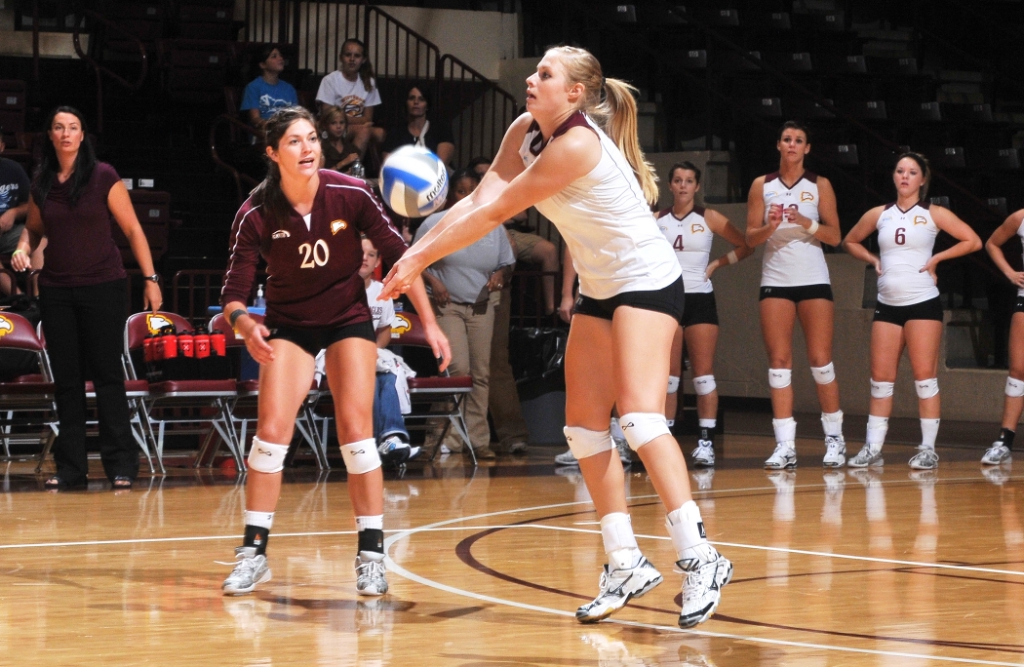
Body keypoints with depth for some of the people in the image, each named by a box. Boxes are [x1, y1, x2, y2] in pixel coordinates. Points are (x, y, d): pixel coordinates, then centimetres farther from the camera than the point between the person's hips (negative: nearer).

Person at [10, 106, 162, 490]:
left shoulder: (103, 177, -5)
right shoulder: (42, 183, 6)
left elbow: (132, 230, -3)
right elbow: (34, 228, 21)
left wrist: (150, 278, -7)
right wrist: (23, 249, -1)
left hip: (103, 286, -4)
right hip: (56, 290, 4)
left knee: (107, 376, -3)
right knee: (66, 379, 6)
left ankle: (121, 465, 3)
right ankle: (69, 467, 11)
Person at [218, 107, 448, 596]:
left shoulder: (352, 195, -18)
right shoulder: (257, 214, -17)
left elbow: (398, 255, -9)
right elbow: (234, 291, -15)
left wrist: (429, 322, -13)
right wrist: (247, 328, -37)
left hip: (349, 319, 0)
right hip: (289, 325, 0)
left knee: (356, 430, -11)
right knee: (271, 429, -11)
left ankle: (371, 554, -3)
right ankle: (253, 552, 0)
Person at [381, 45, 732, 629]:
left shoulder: (576, 144, -24)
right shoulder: (525, 132, 1)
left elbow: (496, 213, -22)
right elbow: (479, 201, -6)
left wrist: (422, 259, -17)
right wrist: (415, 253, -18)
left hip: (647, 279, -9)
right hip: (599, 289, 9)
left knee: (640, 415, -22)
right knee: (585, 427, 4)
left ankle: (700, 558, -24)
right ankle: (626, 564, 9)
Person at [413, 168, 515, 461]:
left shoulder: (493, 226, 9)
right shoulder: (435, 224, -1)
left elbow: (507, 264, 16)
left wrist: (501, 275, -7)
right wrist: (432, 280, -14)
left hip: (482, 305, 4)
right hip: (447, 305, -4)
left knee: (482, 373, 0)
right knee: (458, 368, -15)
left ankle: (478, 440, 5)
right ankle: (446, 438, -9)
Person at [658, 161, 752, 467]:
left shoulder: (709, 218, 2)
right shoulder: (658, 220, 6)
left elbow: (745, 246, 4)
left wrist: (716, 265, 0)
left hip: (699, 299, -2)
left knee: (703, 374, -5)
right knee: (667, 376, 2)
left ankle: (706, 442, -5)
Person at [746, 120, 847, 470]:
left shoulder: (820, 186, 5)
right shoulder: (762, 186, 7)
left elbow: (835, 236, 1)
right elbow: (750, 238, 5)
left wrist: (806, 222, -15)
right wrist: (771, 226, -14)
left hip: (813, 281, -1)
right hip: (775, 281, 1)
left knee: (820, 360, -3)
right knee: (778, 361, -4)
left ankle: (834, 438, 8)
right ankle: (785, 445, -4)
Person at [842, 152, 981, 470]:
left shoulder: (933, 214, 1)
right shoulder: (879, 215, 10)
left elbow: (973, 241, -3)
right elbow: (851, 241, 23)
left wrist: (936, 258, -7)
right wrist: (873, 260, 7)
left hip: (923, 303, -4)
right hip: (887, 305, 4)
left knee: (925, 376, -5)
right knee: (881, 378, 3)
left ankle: (928, 449, 0)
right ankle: (873, 448, 7)